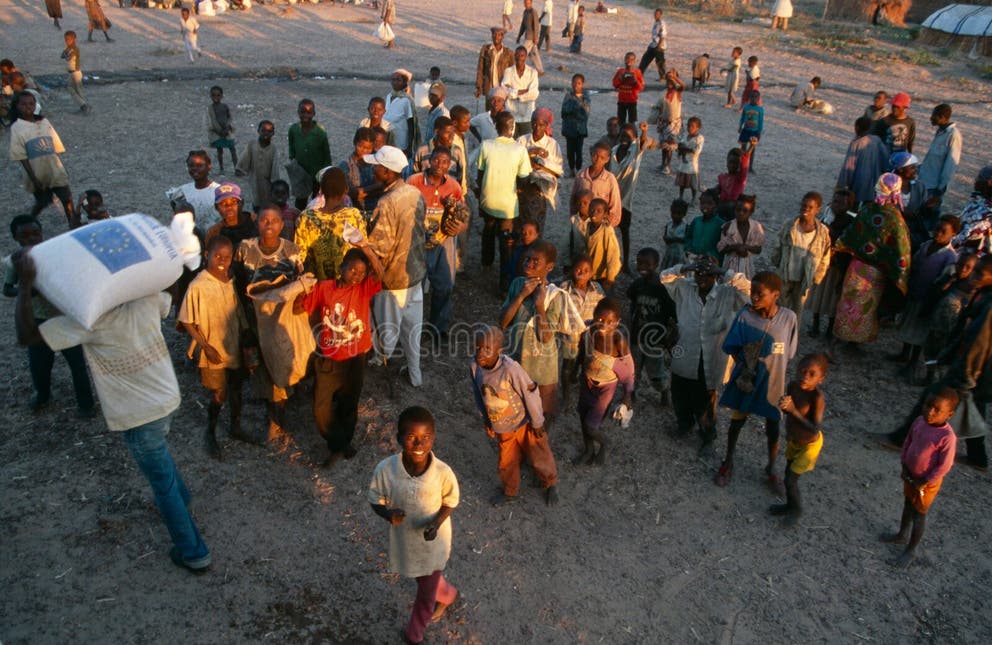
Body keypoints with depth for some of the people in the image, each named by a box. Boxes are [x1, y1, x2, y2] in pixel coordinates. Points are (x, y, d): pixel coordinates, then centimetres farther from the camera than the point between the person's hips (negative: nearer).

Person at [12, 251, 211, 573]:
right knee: (158, 455, 35)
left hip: (139, 413, -7)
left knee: (163, 482, 8)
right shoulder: (147, 295, -8)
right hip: (166, 397, 7)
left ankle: (193, 553, 20)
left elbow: (26, 335, -23)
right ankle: (180, 498, 59)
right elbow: (169, 301, 17)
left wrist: (25, 284, -25)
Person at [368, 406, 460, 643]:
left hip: (433, 542, -2)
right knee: (425, 581, 30)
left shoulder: (443, 472, -29)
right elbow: (376, 500, -10)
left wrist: (437, 523, -26)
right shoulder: (385, 469, -27)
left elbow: (450, 502, -10)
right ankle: (447, 595, 65)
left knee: (426, 593, 20)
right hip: (404, 539, 2)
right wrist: (388, 514, -31)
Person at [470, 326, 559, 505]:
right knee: (506, 462, 24)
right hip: (501, 427, 4)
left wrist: (537, 423, -13)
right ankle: (510, 492, 51)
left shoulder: (510, 368, -36)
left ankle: (551, 485, 48)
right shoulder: (475, 367, -19)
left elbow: (531, 393, -24)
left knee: (539, 457, 19)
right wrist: (486, 420, 9)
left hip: (525, 423, -4)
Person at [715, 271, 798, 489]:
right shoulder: (745, 316, -17)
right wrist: (743, 367, -18)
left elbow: (788, 353, -2)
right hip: (746, 380, 0)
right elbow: (732, 348, -6)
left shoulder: (788, 318, -15)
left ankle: (771, 468, 41)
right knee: (737, 421, 18)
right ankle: (728, 462, 40)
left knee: (773, 428, 16)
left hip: (773, 381, 1)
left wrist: (774, 370, -4)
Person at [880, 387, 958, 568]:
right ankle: (902, 535, 49)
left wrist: (923, 483, -16)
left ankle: (911, 551, 30)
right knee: (908, 505, 26)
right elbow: (908, 442, 3)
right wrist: (904, 467, -1)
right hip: (910, 475, 6)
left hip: (927, 482, -6)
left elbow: (944, 466, -24)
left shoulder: (947, 436, -32)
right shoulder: (919, 421, -13)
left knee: (919, 514, 11)